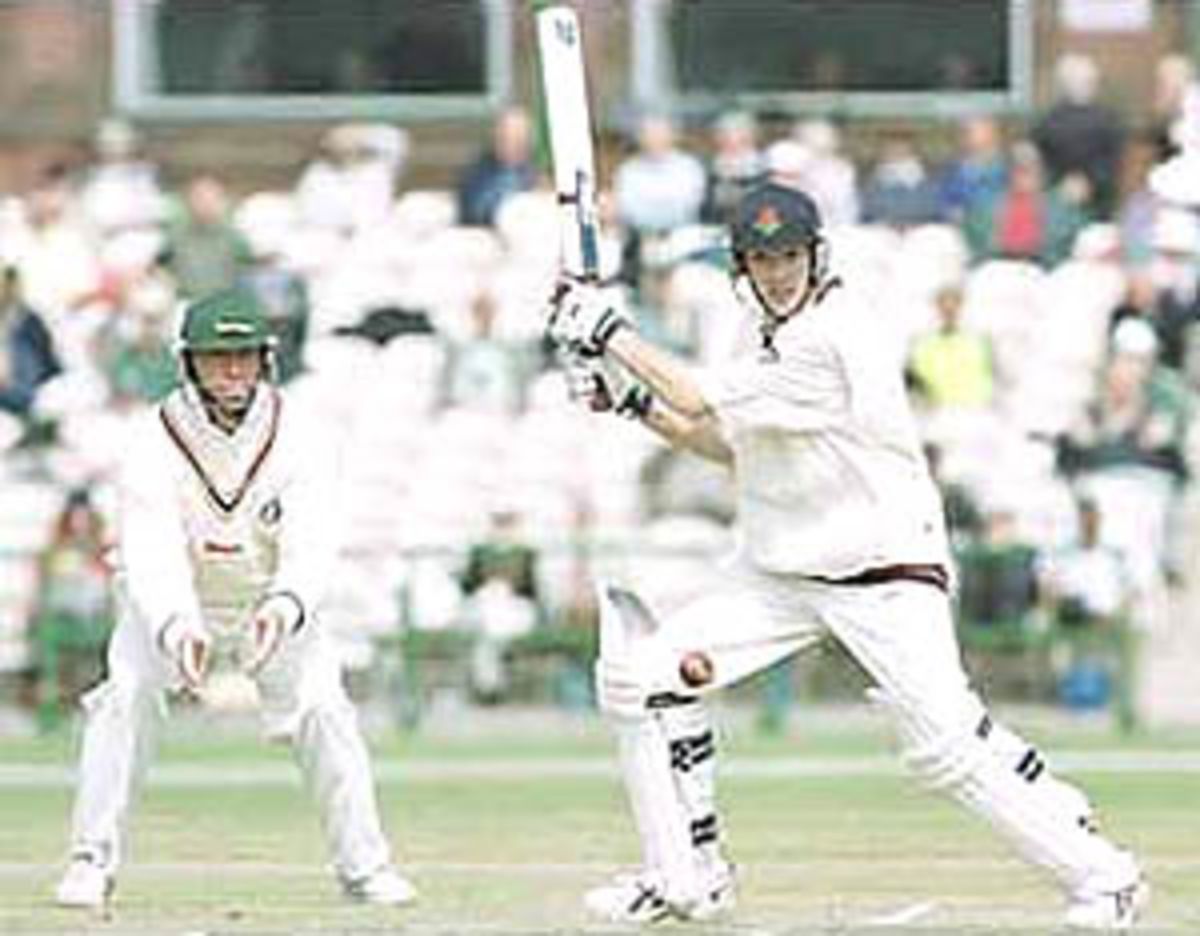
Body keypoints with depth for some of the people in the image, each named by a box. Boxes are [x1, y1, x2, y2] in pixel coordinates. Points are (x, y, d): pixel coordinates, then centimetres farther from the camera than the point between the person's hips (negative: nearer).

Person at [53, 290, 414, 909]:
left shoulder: (296, 444, -22)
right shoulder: (154, 450, -26)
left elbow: (311, 549, -32)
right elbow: (153, 558, -35)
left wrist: (284, 608, -54)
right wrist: (178, 628, -56)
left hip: (274, 605, 1)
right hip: (171, 607, -1)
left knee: (323, 706, -15)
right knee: (124, 696, -22)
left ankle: (364, 865, 0)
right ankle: (92, 862, -12)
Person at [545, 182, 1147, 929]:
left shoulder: (836, 339, -19)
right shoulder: (783, 339, 11)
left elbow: (702, 400, -19)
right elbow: (728, 444, 19)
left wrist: (612, 334, -10)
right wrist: (634, 399, 9)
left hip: (884, 572, -9)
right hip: (780, 571, 9)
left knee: (948, 742, -20)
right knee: (642, 672, -2)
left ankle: (1100, 872, -5)